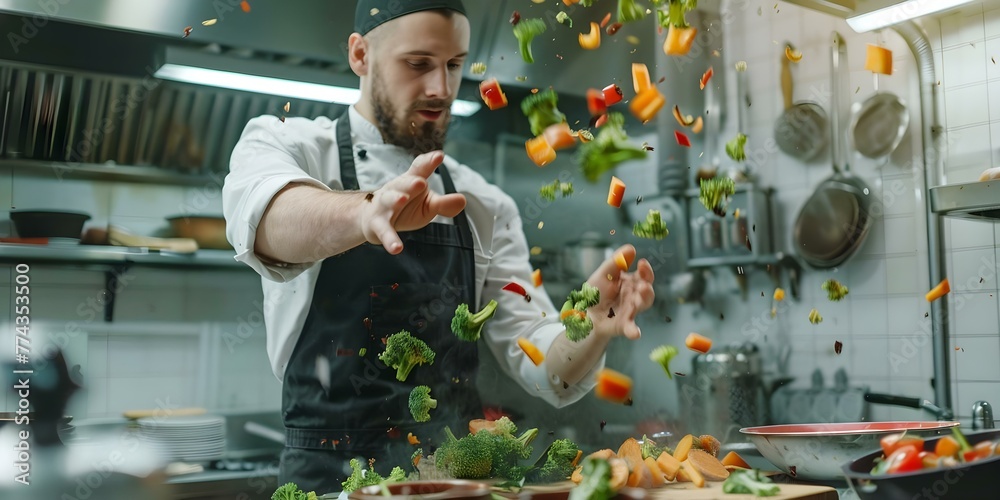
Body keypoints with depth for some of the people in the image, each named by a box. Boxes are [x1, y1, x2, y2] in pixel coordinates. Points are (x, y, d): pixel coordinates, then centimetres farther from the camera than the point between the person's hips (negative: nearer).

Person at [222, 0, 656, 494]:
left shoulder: (486, 207, 11)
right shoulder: (285, 145, 2)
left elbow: (542, 366, 5)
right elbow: (267, 218, -22)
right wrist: (366, 212, -41)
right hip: (329, 475, -3)